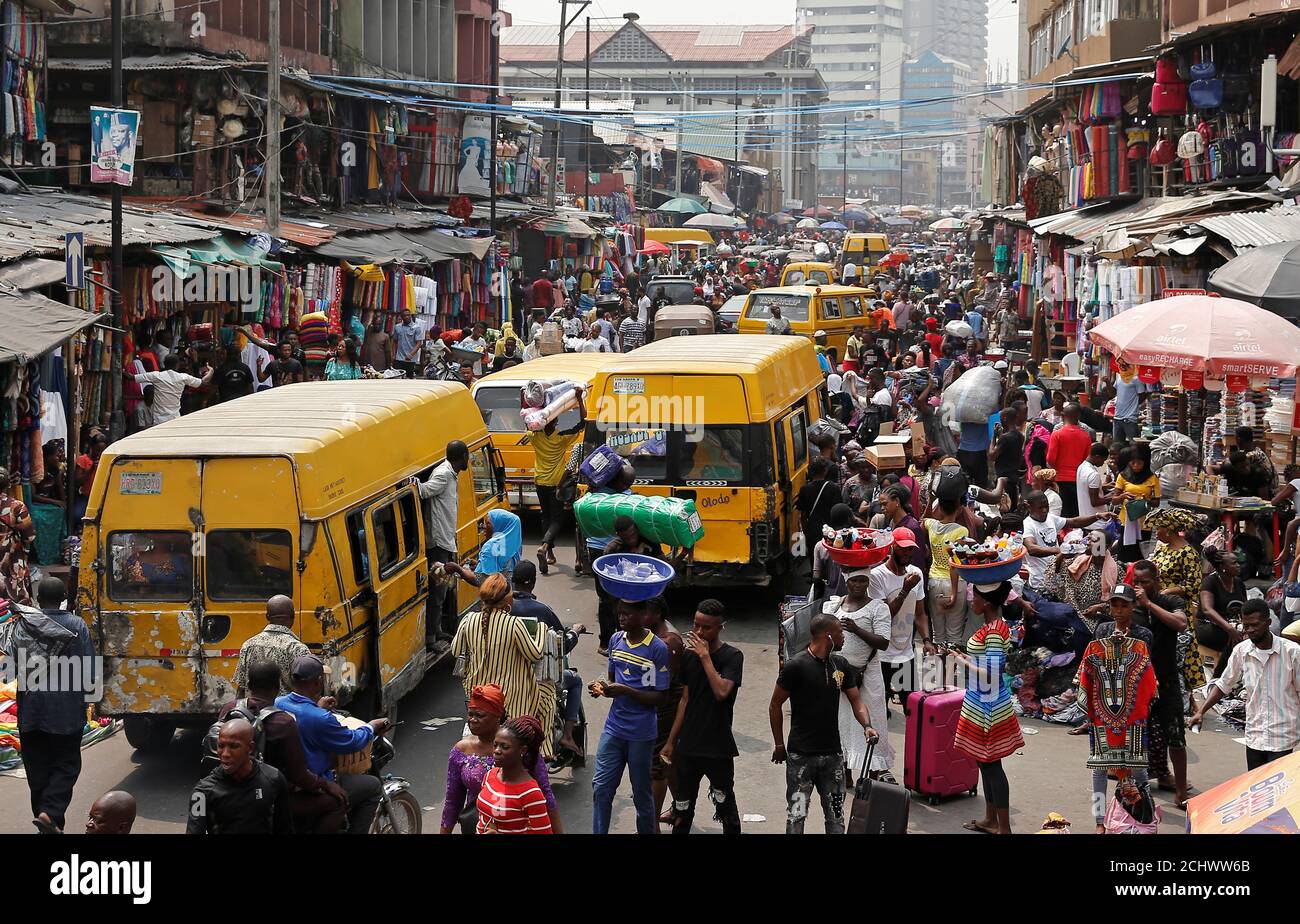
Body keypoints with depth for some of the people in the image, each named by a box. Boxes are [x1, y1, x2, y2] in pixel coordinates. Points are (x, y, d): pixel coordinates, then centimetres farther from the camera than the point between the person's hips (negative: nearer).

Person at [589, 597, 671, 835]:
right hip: (614, 727, 5)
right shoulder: (616, 639, 5)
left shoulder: (658, 648, -13)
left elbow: (660, 697, -12)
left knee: (642, 793, 8)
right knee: (601, 787, 2)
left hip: (641, 732, -5)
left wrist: (625, 691, -23)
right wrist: (602, 687, -5)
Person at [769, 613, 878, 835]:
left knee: (836, 815, 10)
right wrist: (779, 744, -4)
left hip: (833, 753, 6)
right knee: (797, 814, -2)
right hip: (801, 755, -6)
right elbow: (775, 705, -7)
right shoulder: (796, 666, -13)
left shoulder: (841, 665, 5)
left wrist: (866, 725, -12)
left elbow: (856, 700, 8)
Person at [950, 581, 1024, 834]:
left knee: (991, 764, -4)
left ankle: (1004, 828, 1)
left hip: (988, 708, -10)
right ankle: (991, 820, 29)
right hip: (982, 706, 10)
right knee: (986, 763, 18)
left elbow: (990, 674, -25)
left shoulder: (993, 633, -22)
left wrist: (963, 661, -16)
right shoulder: (996, 626, 8)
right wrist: (968, 658, 12)